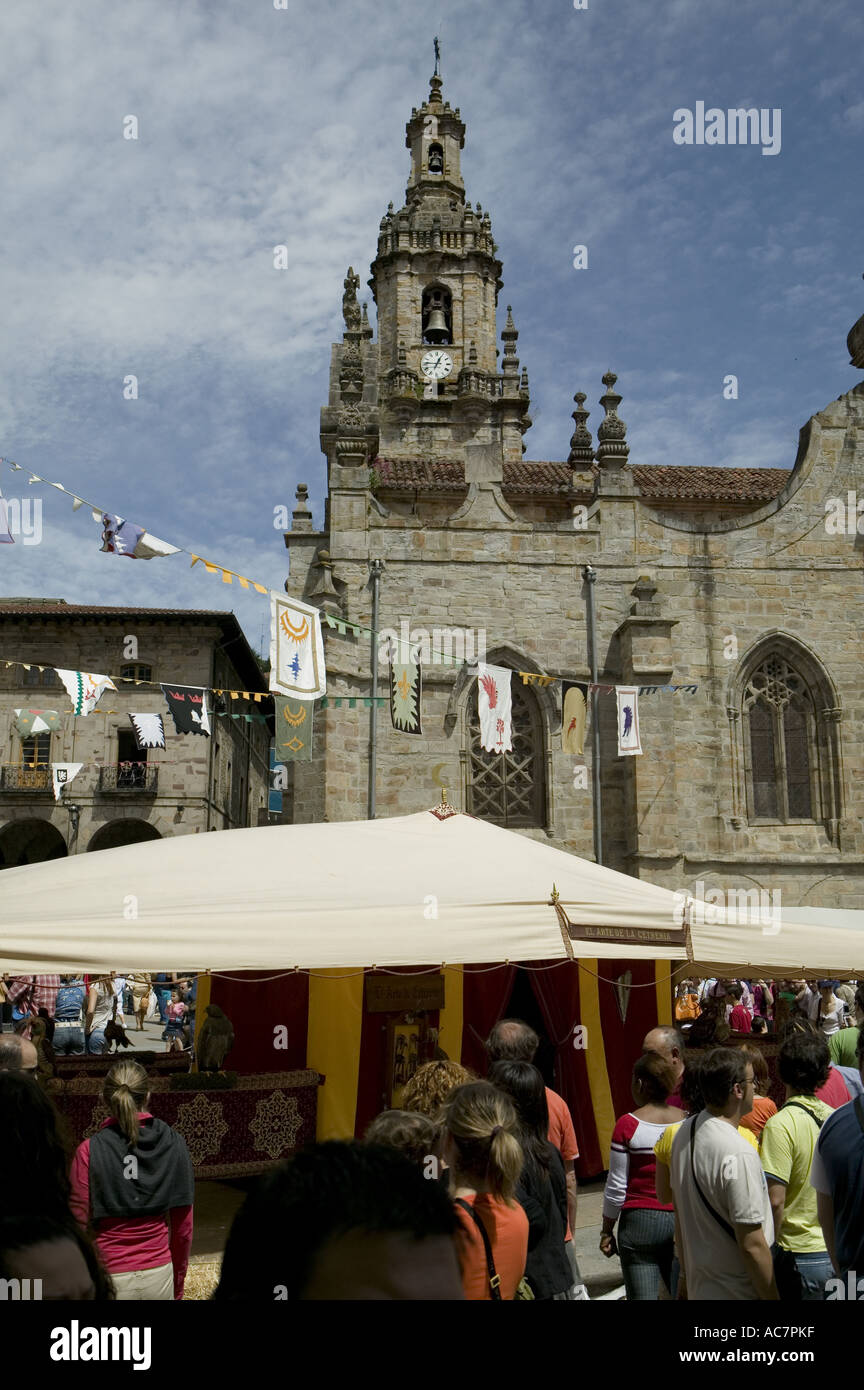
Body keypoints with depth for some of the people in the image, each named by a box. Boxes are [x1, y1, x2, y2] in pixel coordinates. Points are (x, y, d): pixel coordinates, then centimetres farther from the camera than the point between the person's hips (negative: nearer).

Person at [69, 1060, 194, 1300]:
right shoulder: (174, 1144, -5)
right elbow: (183, 1226, 1)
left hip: (110, 1278, -2)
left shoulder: (89, 1152, -13)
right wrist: (177, 1285, 14)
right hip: (159, 1275, 2)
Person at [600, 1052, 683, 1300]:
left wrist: (607, 1230, 6)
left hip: (639, 1223, -3)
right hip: (682, 1222, 3)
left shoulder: (628, 1124, -10)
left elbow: (617, 1186, -5)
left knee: (642, 1296, 5)